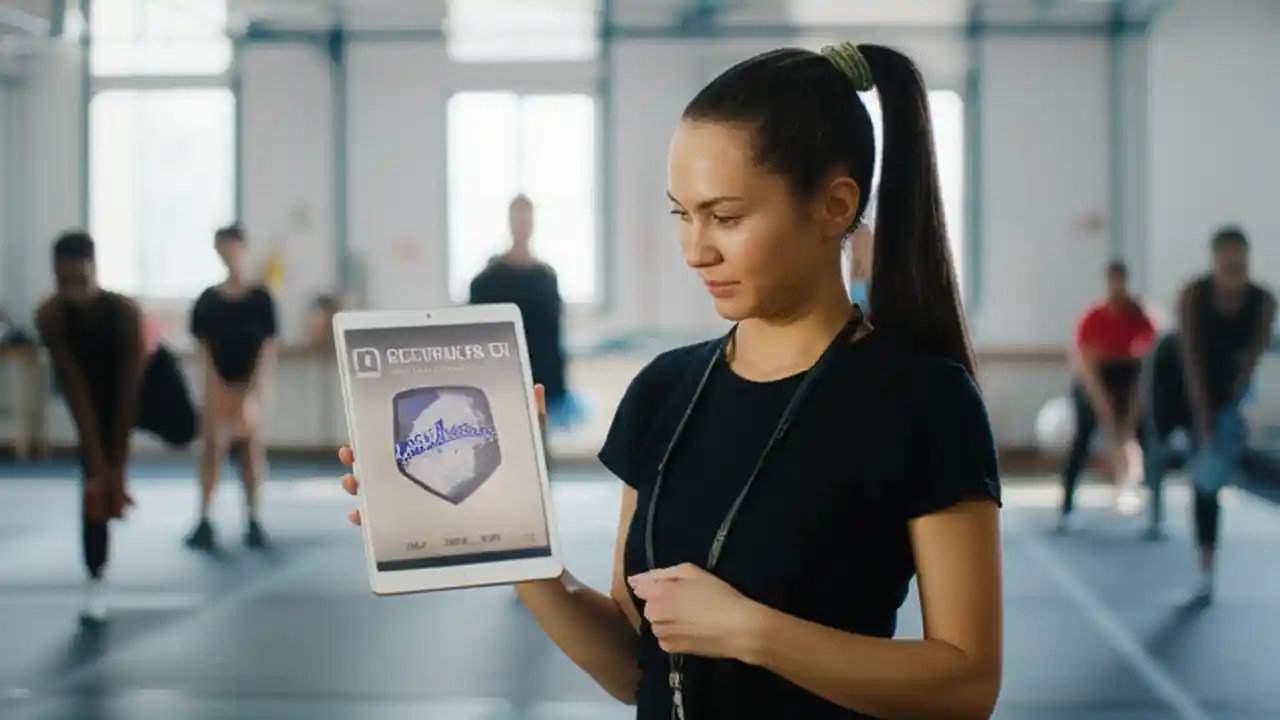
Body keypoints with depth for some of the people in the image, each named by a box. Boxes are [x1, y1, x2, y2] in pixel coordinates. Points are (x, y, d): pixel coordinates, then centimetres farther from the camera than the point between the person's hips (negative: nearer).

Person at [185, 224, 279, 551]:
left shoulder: (260, 298, -3)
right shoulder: (208, 301, 0)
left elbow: (268, 349, -6)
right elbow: (204, 351, -2)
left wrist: (253, 394, -13)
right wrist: (218, 393, -12)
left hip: (250, 387, 0)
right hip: (218, 388, 0)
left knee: (252, 450, 3)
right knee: (213, 449, -2)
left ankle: (252, 522, 10)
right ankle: (204, 522, 1)